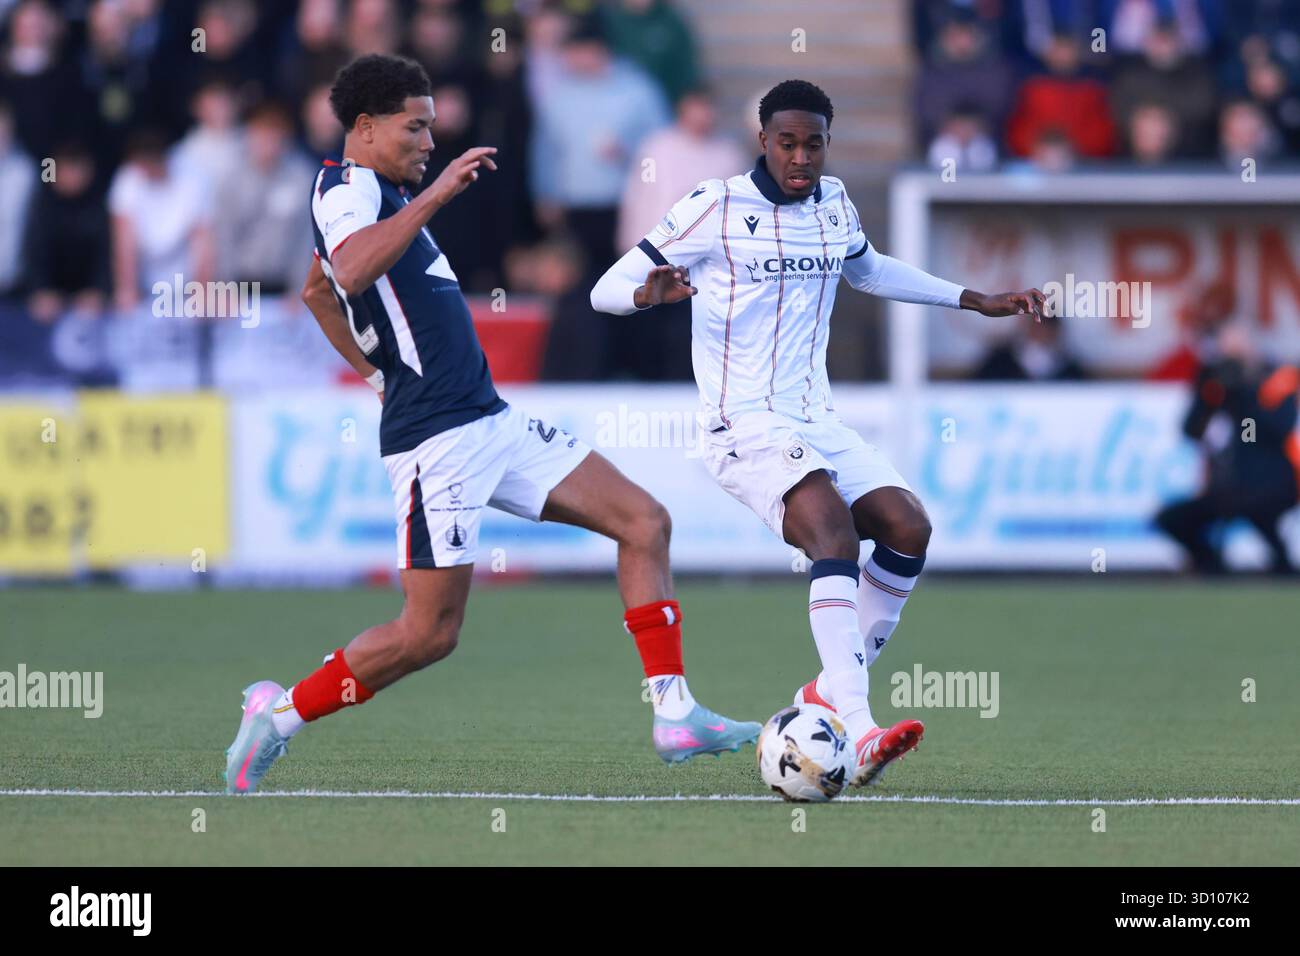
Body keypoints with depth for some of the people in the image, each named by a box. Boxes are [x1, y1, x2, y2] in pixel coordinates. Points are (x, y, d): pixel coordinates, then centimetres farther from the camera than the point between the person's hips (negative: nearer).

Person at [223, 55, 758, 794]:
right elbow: (350, 272, -33)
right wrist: (437, 193, -32)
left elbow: (318, 291, 37)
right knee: (430, 633, -9)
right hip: (437, 441, -10)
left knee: (644, 521, 2)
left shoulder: (379, 196, 20)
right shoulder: (347, 187, -10)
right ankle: (281, 712, 9)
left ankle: (676, 715, 0)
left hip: (492, 423, 10)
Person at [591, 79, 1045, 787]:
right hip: (745, 427, -7)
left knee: (908, 528, -9)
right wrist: (649, 292, -32)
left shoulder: (834, 206, 11)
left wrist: (978, 301, 33)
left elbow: (870, 272, 33)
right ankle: (859, 735, -42)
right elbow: (607, 290, -8)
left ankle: (831, 695, 8)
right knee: (834, 529, -29)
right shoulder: (714, 208, -8)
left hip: (816, 423, 7)